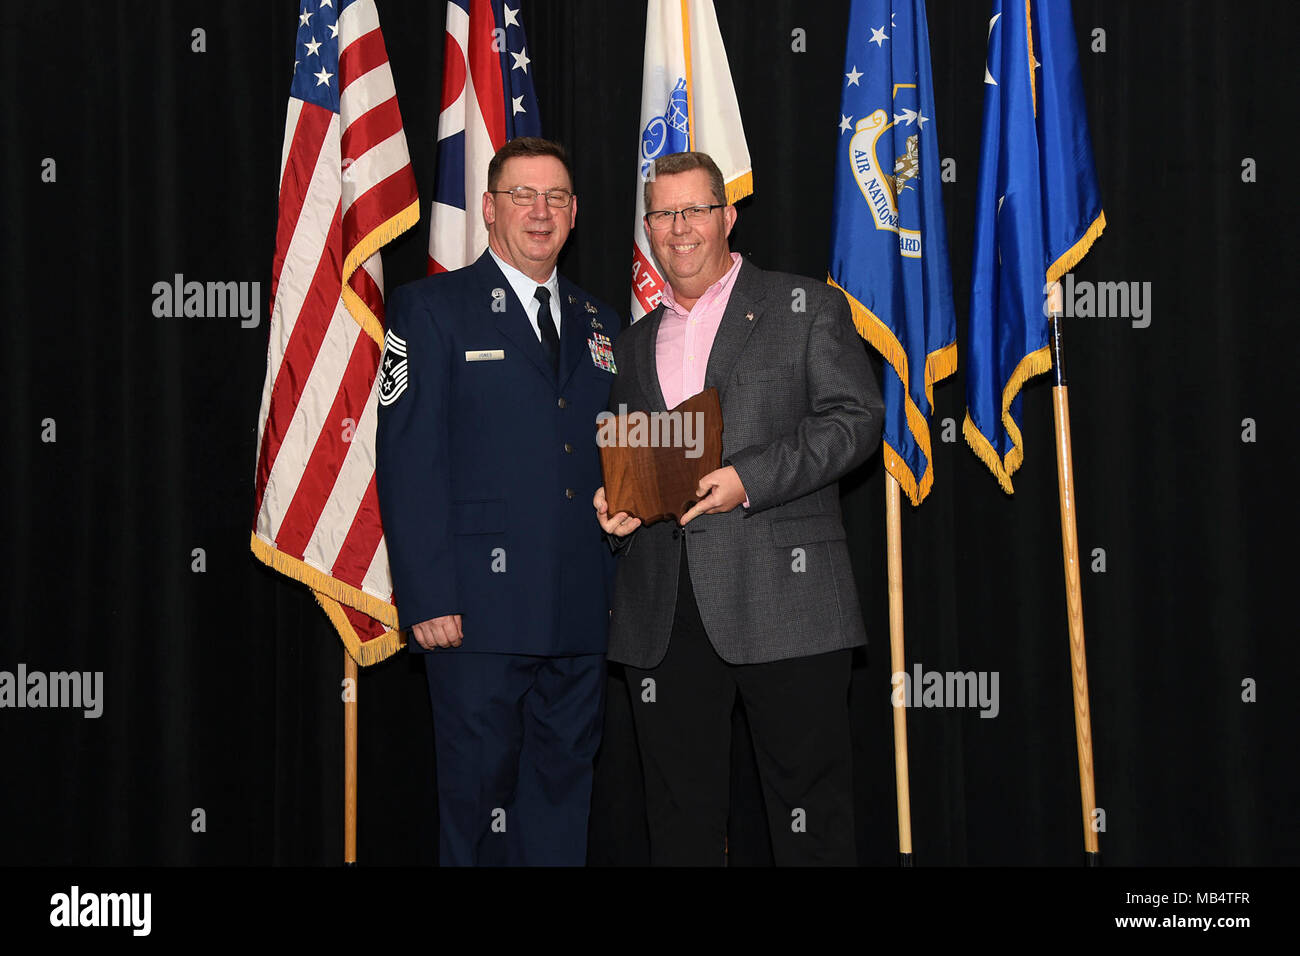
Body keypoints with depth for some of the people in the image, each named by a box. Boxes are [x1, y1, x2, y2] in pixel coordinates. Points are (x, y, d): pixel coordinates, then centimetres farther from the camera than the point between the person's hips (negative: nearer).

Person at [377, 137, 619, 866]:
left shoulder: (599, 322, 17)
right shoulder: (430, 309, 1)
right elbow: (408, 462, -6)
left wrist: (621, 587, 7)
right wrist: (427, 598, -14)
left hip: (583, 615, 5)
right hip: (480, 611, -5)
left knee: (564, 786, 10)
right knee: (479, 787, 1)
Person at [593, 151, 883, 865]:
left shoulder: (807, 309, 6)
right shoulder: (634, 342, 21)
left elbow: (856, 418, -5)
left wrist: (749, 478, -16)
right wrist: (609, 501, 3)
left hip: (782, 598, -4)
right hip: (661, 613, 5)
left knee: (809, 808, -2)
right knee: (679, 814, 8)